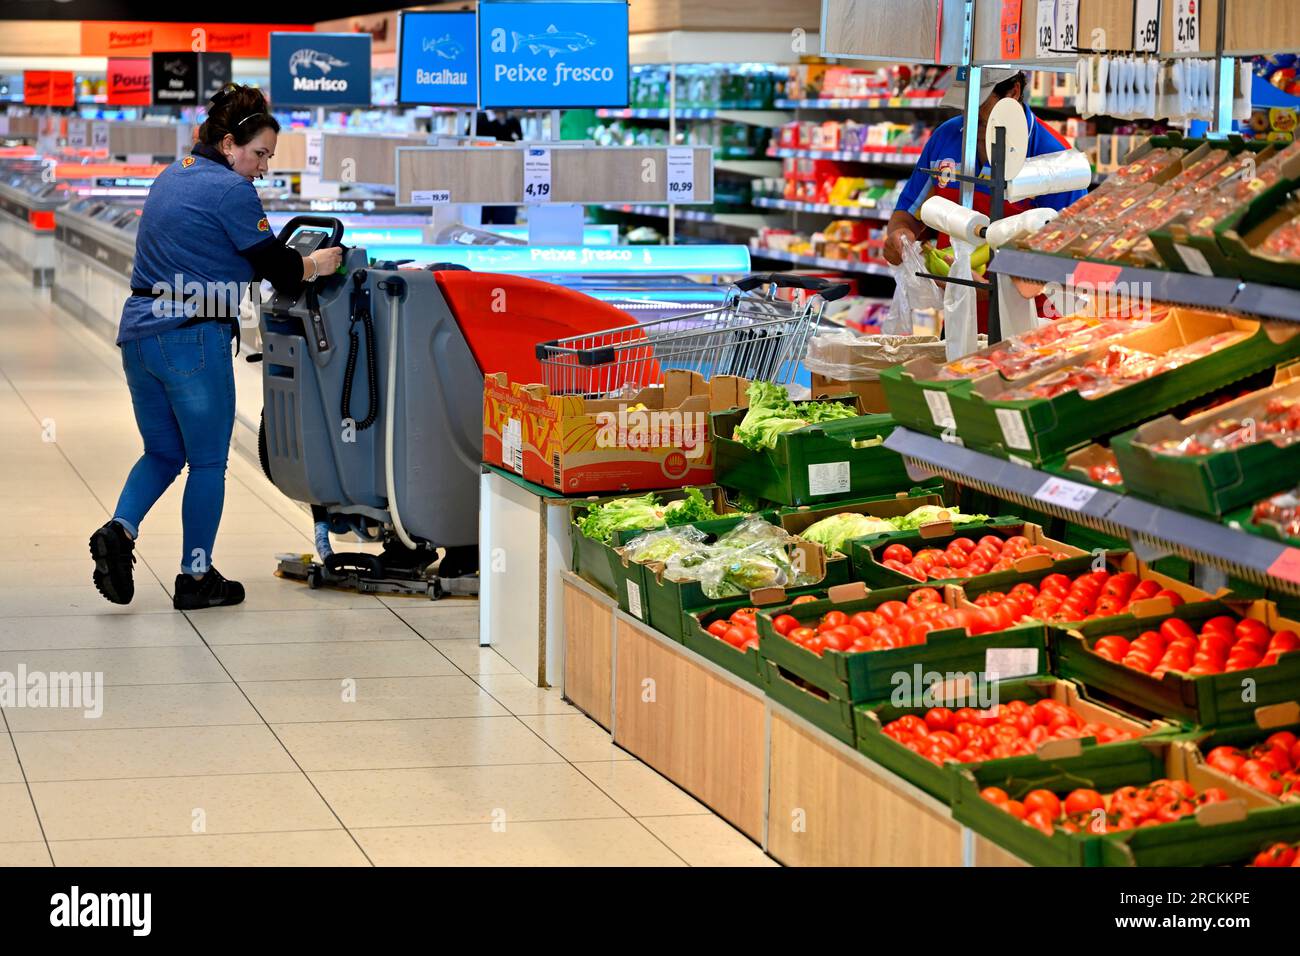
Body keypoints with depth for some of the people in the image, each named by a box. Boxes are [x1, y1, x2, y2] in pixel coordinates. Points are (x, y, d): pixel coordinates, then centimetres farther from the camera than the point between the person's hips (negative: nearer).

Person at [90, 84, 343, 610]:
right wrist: (317, 265, 13)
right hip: (194, 337, -8)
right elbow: (277, 267, -8)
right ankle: (196, 577, 12)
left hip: (139, 331, 8)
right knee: (208, 461, 6)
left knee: (163, 452, 19)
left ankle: (120, 529, -5)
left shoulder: (173, 175, 17)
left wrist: (296, 262, 17)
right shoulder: (231, 191, -11)